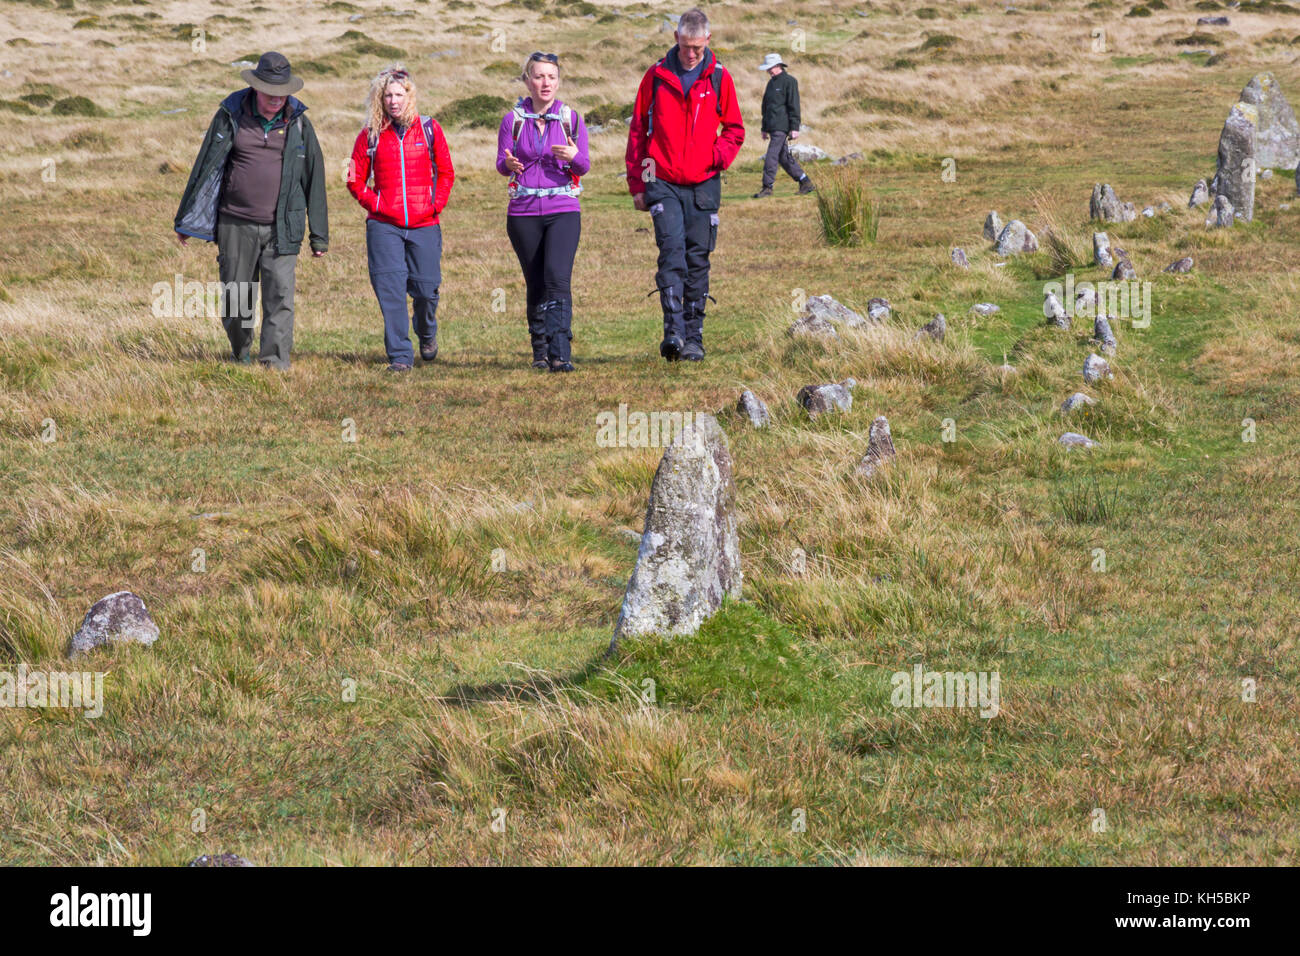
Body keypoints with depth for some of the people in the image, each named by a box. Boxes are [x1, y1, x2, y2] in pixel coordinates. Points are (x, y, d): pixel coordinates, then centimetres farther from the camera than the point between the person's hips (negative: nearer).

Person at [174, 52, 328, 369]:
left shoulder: (297, 122, 2)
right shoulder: (231, 115, -1)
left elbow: (314, 177, 8)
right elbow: (205, 165, 5)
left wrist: (319, 236, 9)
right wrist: (184, 219, 7)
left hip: (281, 228, 0)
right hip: (236, 224, 0)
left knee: (280, 296, -10)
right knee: (236, 296, 7)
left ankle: (275, 361, -8)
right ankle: (241, 354, 29)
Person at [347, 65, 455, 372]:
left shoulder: (429, 129, 6)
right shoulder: (371, 135, 5)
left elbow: (446, 173, 12)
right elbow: (356, 179, 10)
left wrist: (436, 205, 1)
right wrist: (374, 203, -2)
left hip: (424, 224, 0)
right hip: (384, 225, 0)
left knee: (425, 289, 2)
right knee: (390, 289, -9)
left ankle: (427, 334, 34)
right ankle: (400, 355, -4)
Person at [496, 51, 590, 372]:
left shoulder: (571, 119, 4)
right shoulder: (513, 120, 4)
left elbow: (584, 166, 4)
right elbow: (501, 164, 4)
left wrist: (574, 157, -19)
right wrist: (509, 164, -20)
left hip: (563, 210, -1)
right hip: (523, 213, 1)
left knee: (557, 279, -17)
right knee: (536, 284, 6)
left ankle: (560, 354, -21)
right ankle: (540, 351, 20)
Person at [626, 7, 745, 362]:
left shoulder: (718, 78, 5)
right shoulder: (656, 76, 5)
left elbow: (734, 129, 13)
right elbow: (638, 130, 10)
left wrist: (720, 155, -9)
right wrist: (637, 183, 6)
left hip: (704, 185, 1)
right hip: (664, 184, -1)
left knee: (698, 259, 4)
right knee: (672, 251, -16)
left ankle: (693, 337, 10)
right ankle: (673, 331, -22)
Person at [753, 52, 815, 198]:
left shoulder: (789, 81, -7)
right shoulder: (772, 83, 19)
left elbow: (794, 106, -11)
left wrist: (794, 128, -16)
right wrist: (765, 128, 24)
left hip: (782, 127, -9)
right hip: (773, 126, 9)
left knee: (772, 156, -11)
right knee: (783, 157, 9)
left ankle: (767, 187, -8)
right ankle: (806, 183, 15)